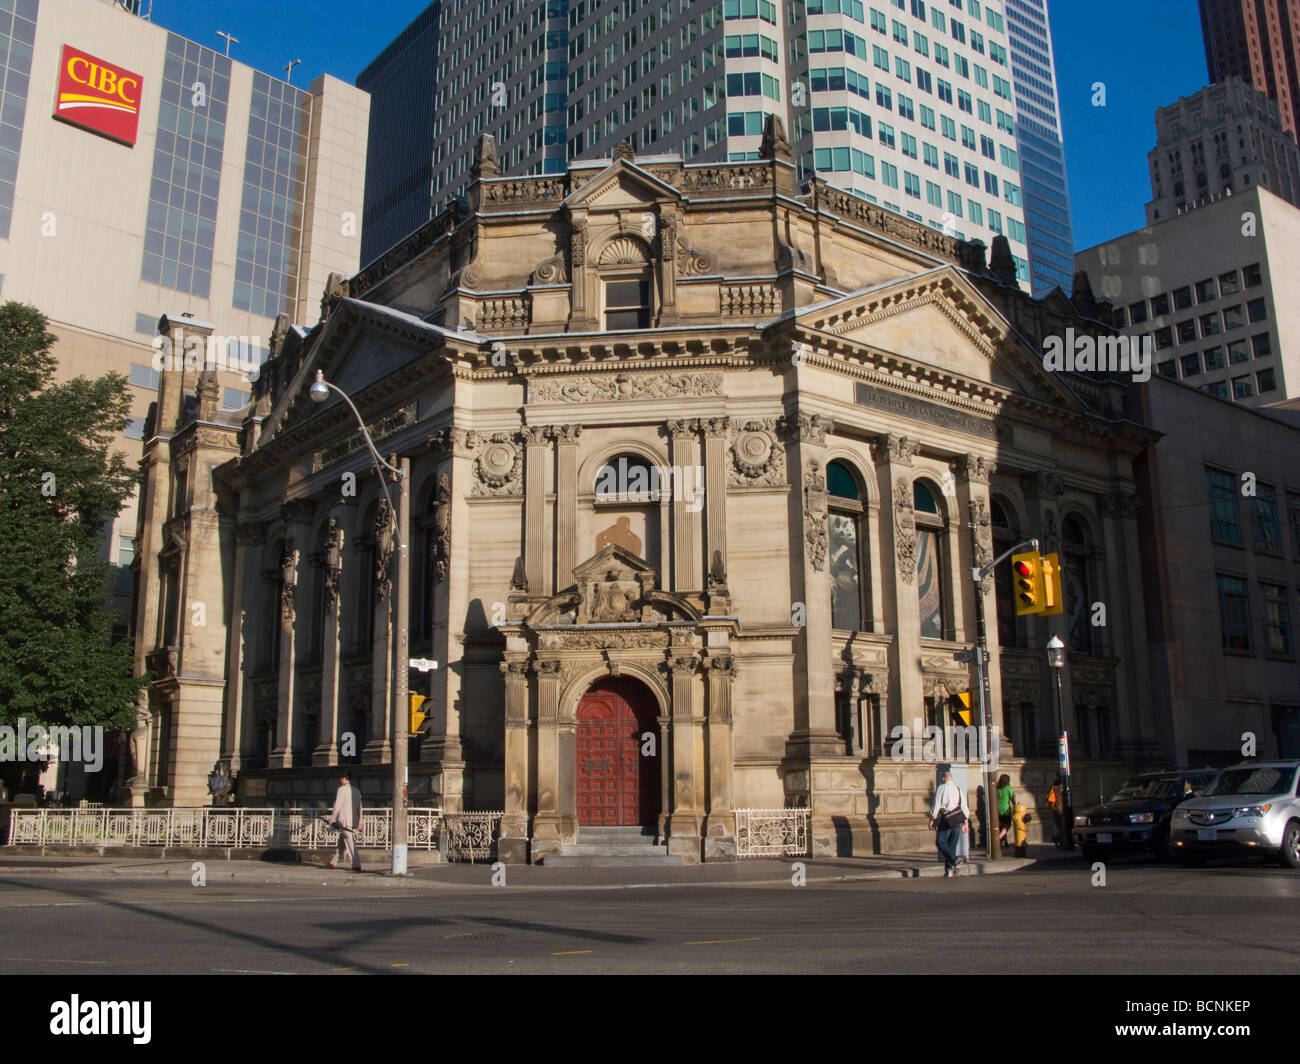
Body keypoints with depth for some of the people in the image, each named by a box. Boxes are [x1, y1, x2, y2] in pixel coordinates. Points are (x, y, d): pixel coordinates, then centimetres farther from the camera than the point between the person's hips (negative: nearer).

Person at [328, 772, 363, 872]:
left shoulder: (341, 789, -7)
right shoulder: (356, 791, 15)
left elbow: (337, 806, -11)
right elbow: (359, 808, 17)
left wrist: (332, 819, -6)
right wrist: (359, 823, 21)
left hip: (344, 820, -7)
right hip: (354, 821, 7)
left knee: (350, 843, -8)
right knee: (341, 842, 17)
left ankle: (356, 865, -12)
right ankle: (334, 863, 26)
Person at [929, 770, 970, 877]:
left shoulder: (941, 788, 0)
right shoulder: (958, 789, 13)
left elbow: (937, 805, -6)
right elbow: (964, 806, 11)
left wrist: (932, 820, -1)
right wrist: (966, 823, 16)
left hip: (946, 820, -5)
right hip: (958, 820, 5)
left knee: (941, 842, 2)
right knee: (952, 844, 10)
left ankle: (954, 859, -23)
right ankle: (949, 870, 7)